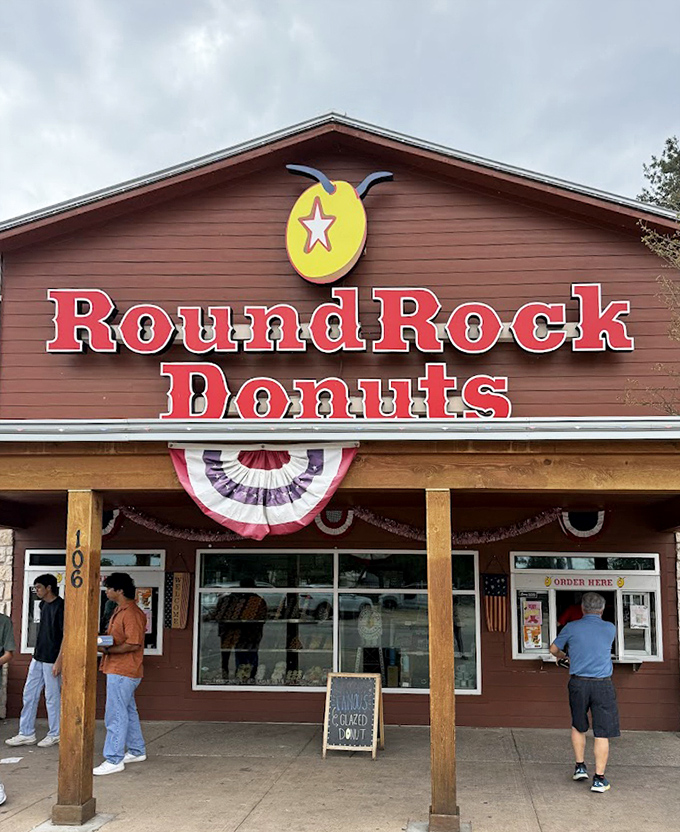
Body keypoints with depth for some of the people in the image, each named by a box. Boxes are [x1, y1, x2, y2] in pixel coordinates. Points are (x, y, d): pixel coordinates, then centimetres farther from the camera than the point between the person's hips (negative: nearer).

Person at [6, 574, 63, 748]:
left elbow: (66, 635, -17)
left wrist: (59, 660, -20)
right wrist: (37, 653, 19)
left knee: (52, 697, 2)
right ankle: (26, 734, 17)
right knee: (29, 695, 9)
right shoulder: (43, 605, 10)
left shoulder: (61, 606, -15)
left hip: (51, 660, -8)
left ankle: (55, 734, 15)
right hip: (38, 658, 8)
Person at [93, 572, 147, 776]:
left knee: (115, 716, -7)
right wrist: (102, 641, 8)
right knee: (128, 712, 19)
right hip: (117, 670, 11)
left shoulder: (132, 613, -18)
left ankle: (114, 760, -3)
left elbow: (133, 644, -24)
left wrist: (106, 650, -21)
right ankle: (137, 751, 30)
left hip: (123, 672, -11)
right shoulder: (119, 610, 15)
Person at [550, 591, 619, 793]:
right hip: (603, 684, -1)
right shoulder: (610, 629, 1)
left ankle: (580, 766, 22)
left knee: (578, 726, 21)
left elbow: (554, 649, 12)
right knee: (602, 732, 3)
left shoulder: (571, 628, -1)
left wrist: (561, 655, 35)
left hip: (578, 683, 1)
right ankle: (599, 778, 2)